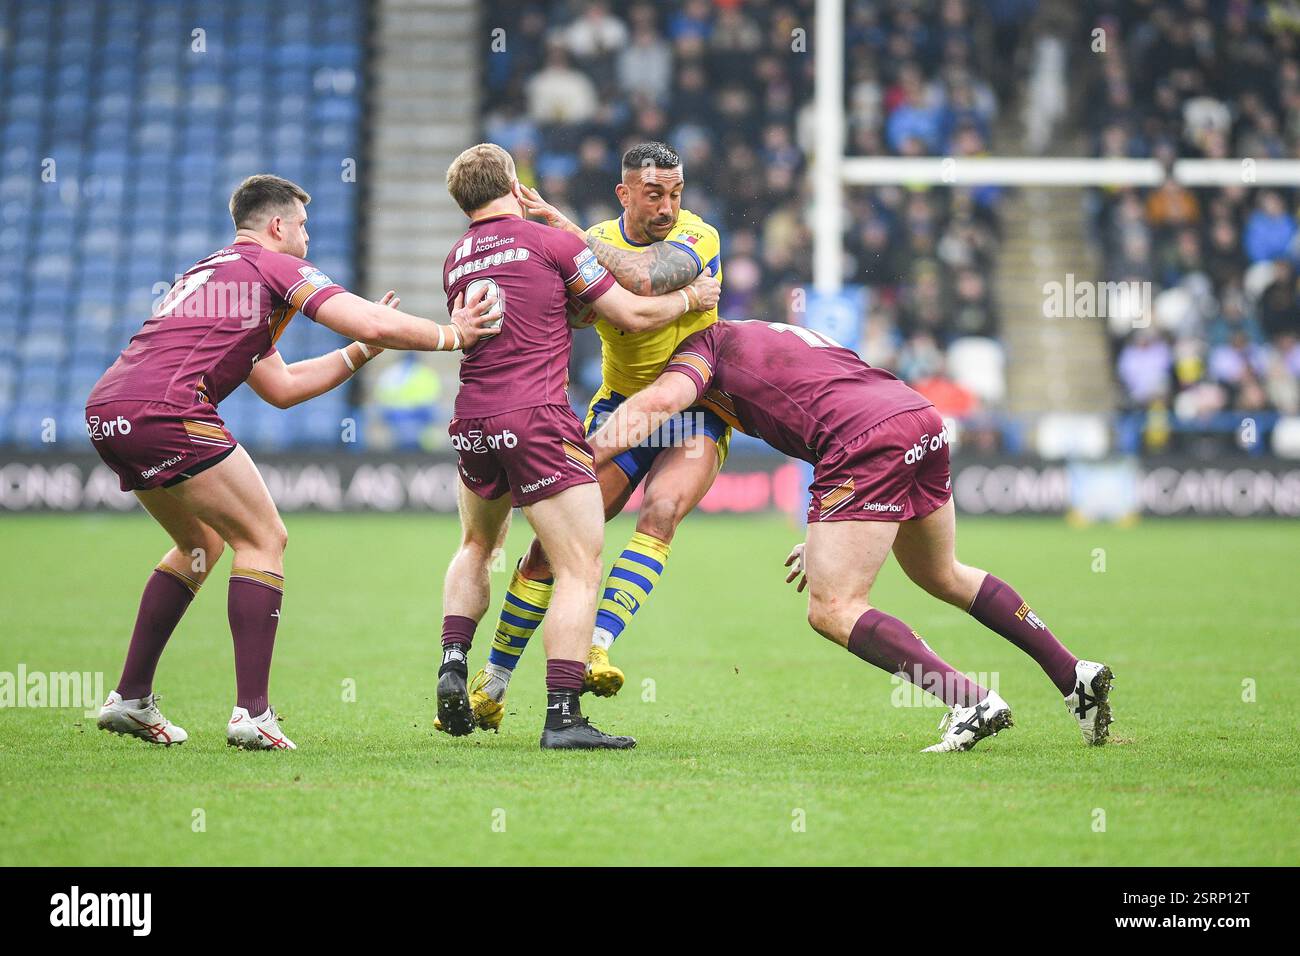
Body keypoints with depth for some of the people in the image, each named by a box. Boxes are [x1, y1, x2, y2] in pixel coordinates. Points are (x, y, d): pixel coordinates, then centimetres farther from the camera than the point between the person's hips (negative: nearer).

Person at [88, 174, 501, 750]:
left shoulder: (208, 274, 33)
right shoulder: (276, 266, 6)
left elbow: (280, 387, 36)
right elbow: (374, 322, -4)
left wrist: (361, 352, 34)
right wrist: (450, 335, 11)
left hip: (106, 413, 9)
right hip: (165, 411, -9)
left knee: (200, 544, 25)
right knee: (264, 539, 0)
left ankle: (130, 699, 22)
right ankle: (252, 713, -8)